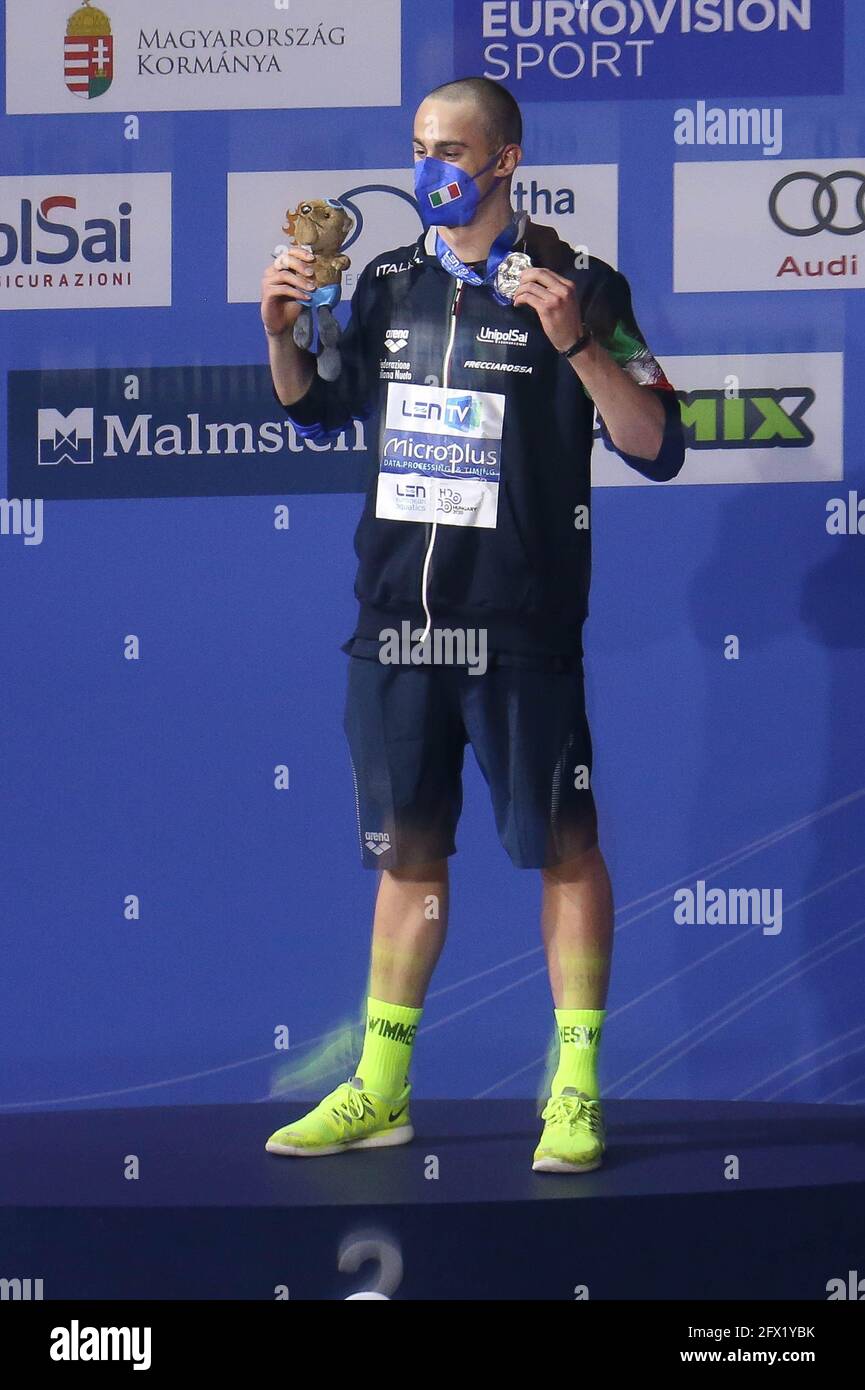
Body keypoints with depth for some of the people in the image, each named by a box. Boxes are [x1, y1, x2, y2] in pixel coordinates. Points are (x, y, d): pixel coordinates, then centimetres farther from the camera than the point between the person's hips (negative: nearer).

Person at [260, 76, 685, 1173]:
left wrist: (577, 340, -23)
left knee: (563, 848, 1)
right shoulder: (389, 284, 10)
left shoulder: (576, 286, -6)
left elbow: (657, 449, -10)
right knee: (407, 852, 12)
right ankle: (380, 1090, 19)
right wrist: (280, 330, 5)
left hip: (519, 629, -5)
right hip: (394, 621, 5)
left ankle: (576, 1092, 8)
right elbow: (319, 413, 24)